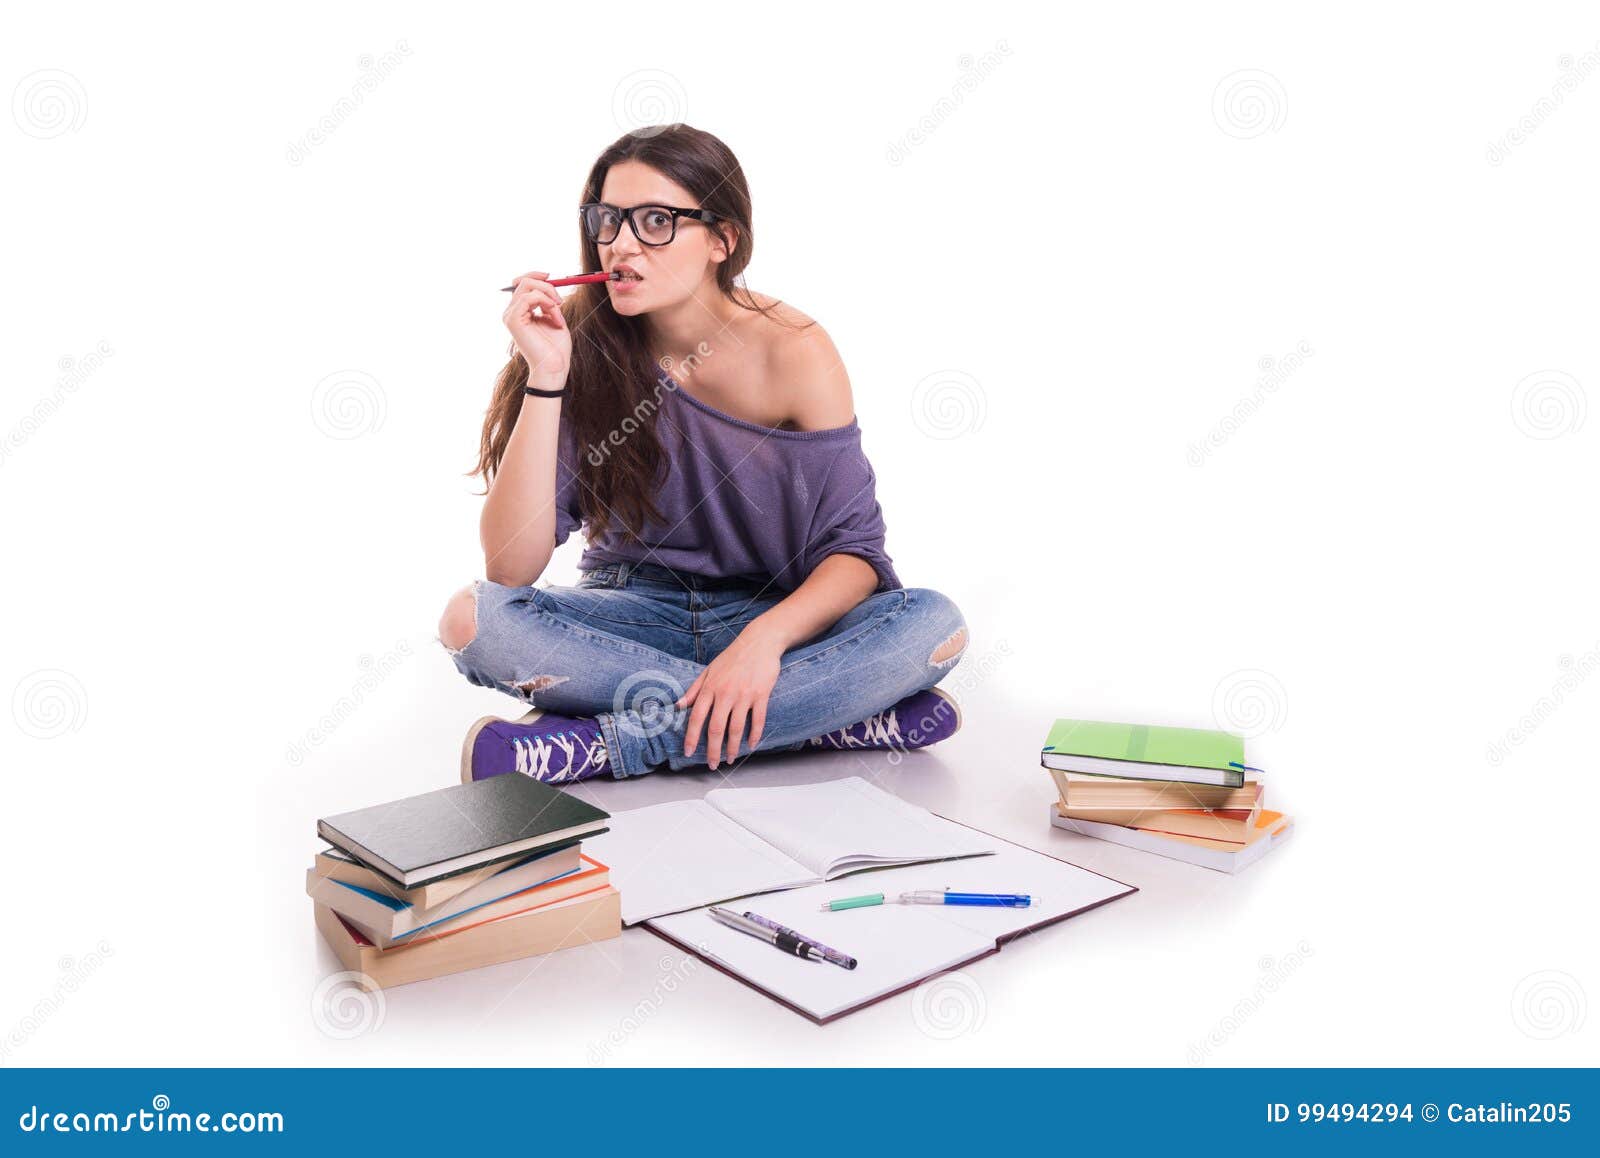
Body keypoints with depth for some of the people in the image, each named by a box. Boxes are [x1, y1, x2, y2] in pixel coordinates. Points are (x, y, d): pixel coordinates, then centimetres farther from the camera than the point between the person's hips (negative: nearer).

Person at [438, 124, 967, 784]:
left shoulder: (793, 352, -13)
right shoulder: (580, 344, -12)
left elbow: (853, 550, -12)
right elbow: (510, 568, -19)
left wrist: (767, 637, -31)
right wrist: (545, 377, -27)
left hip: (770, 612, 0)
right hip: (631, 616, 1)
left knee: (936, 627, -27)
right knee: (472, 619, -28)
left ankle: (592, 746, -28)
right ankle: (827, 716, -24)